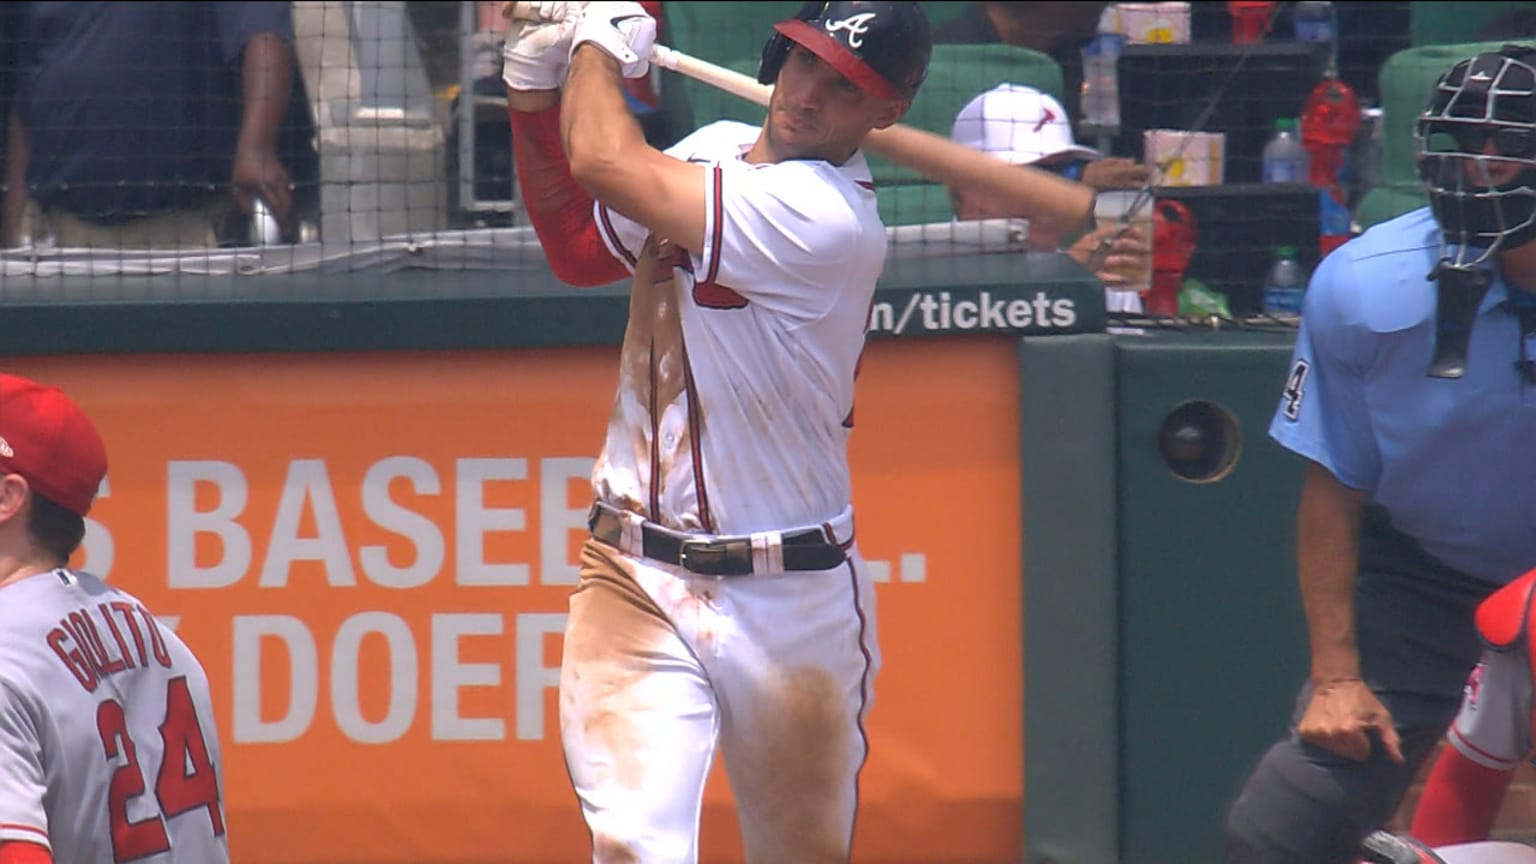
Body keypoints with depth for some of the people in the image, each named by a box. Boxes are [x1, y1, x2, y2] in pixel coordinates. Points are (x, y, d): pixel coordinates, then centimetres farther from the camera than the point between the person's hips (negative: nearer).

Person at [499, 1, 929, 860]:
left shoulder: (830, 219, -20)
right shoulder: (716, 151, 6)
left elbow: (606, 161, -22)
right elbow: (581, 248, 19)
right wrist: (535, 86, 10)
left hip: (793, 605, -5)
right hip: (639, 585, 5)